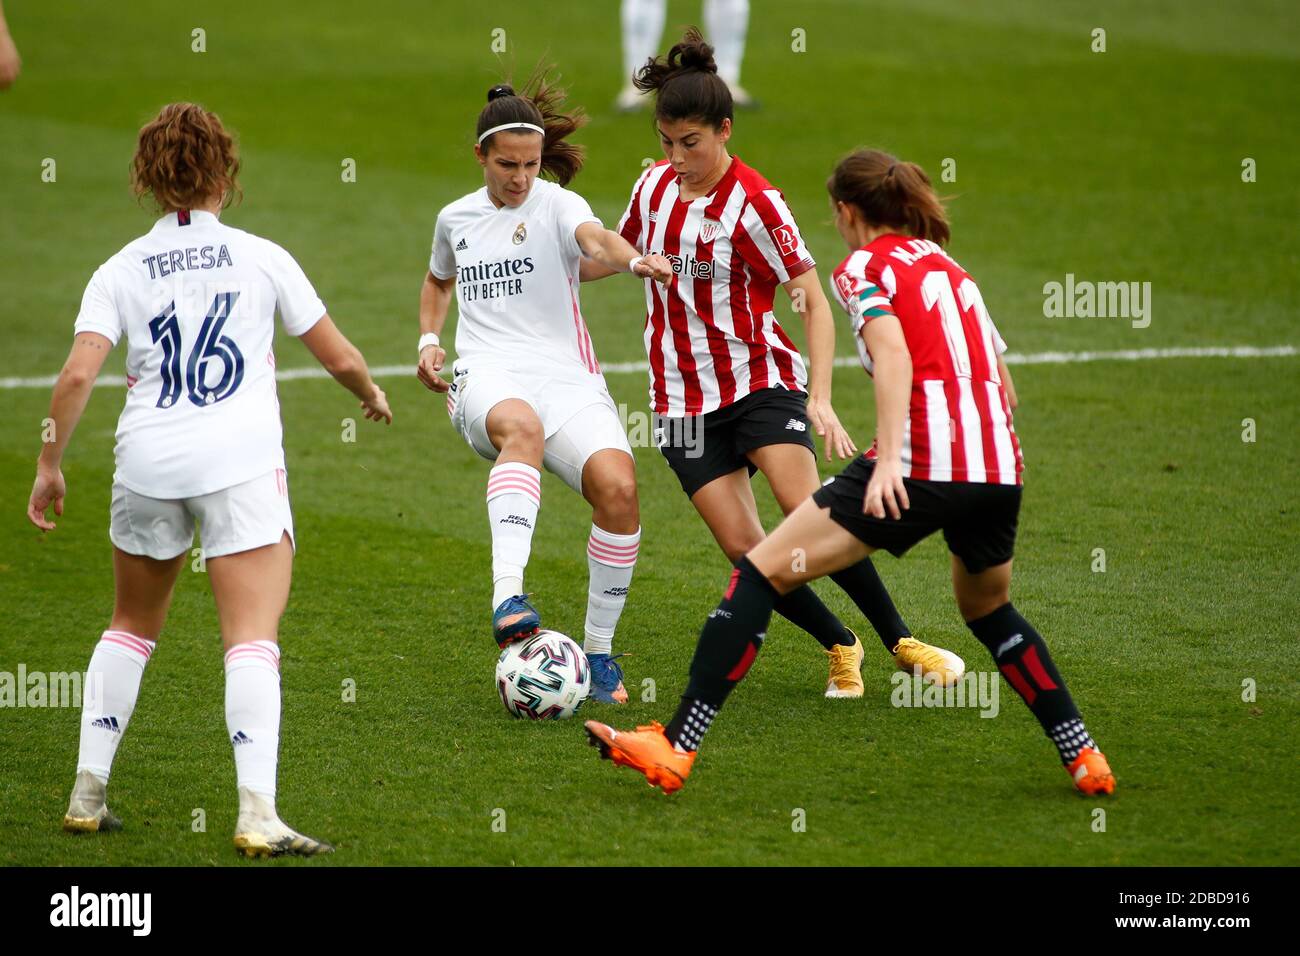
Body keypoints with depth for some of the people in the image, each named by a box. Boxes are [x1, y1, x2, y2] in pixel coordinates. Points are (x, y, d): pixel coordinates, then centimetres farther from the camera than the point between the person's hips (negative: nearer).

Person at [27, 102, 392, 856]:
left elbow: (78, 374, -5)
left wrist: (50, 466, 5)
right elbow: (339, 356, 10)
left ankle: (89, 793, 21)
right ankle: (258, 814, -21)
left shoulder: (121, 271, 6)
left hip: (147, 461, 3)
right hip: (242, 461, -3)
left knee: (133, 625, 21)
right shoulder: (261, 257, 4)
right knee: (253, 637, -8)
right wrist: (373, 395, 30)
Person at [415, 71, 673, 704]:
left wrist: (632, 260, -43)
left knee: (618, 488, -26)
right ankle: (507, 595, -58)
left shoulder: (555, 203, 4)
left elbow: (593, 238, -20)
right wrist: (428, 340, 20)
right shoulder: (456, 219, 17)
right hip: (488, 375, 1)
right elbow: (439, 280, 39)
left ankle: (598, 651, -5)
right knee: (521, 427, -39)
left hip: (565, 373, -1)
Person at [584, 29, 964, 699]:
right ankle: (841, 649, 9)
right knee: (742, 547, -9)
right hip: (684, 401, 4)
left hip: (762, 381, -4)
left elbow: (815, 303, -14)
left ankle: (901, 644, -8)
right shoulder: (655, 187, 3)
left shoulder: (754, 203, -14)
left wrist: (820, 398, -24)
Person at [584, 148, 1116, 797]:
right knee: (988, 610, 33)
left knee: (762, 572, -1)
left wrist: (889, 458, -23)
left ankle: (676, 748, -9)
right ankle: (1083, 757, 27)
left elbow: (892, 350, -14)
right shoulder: (950, 268, 26)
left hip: (920, 466, -7)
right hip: (999, 466, 7)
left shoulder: (865, 266, 5)